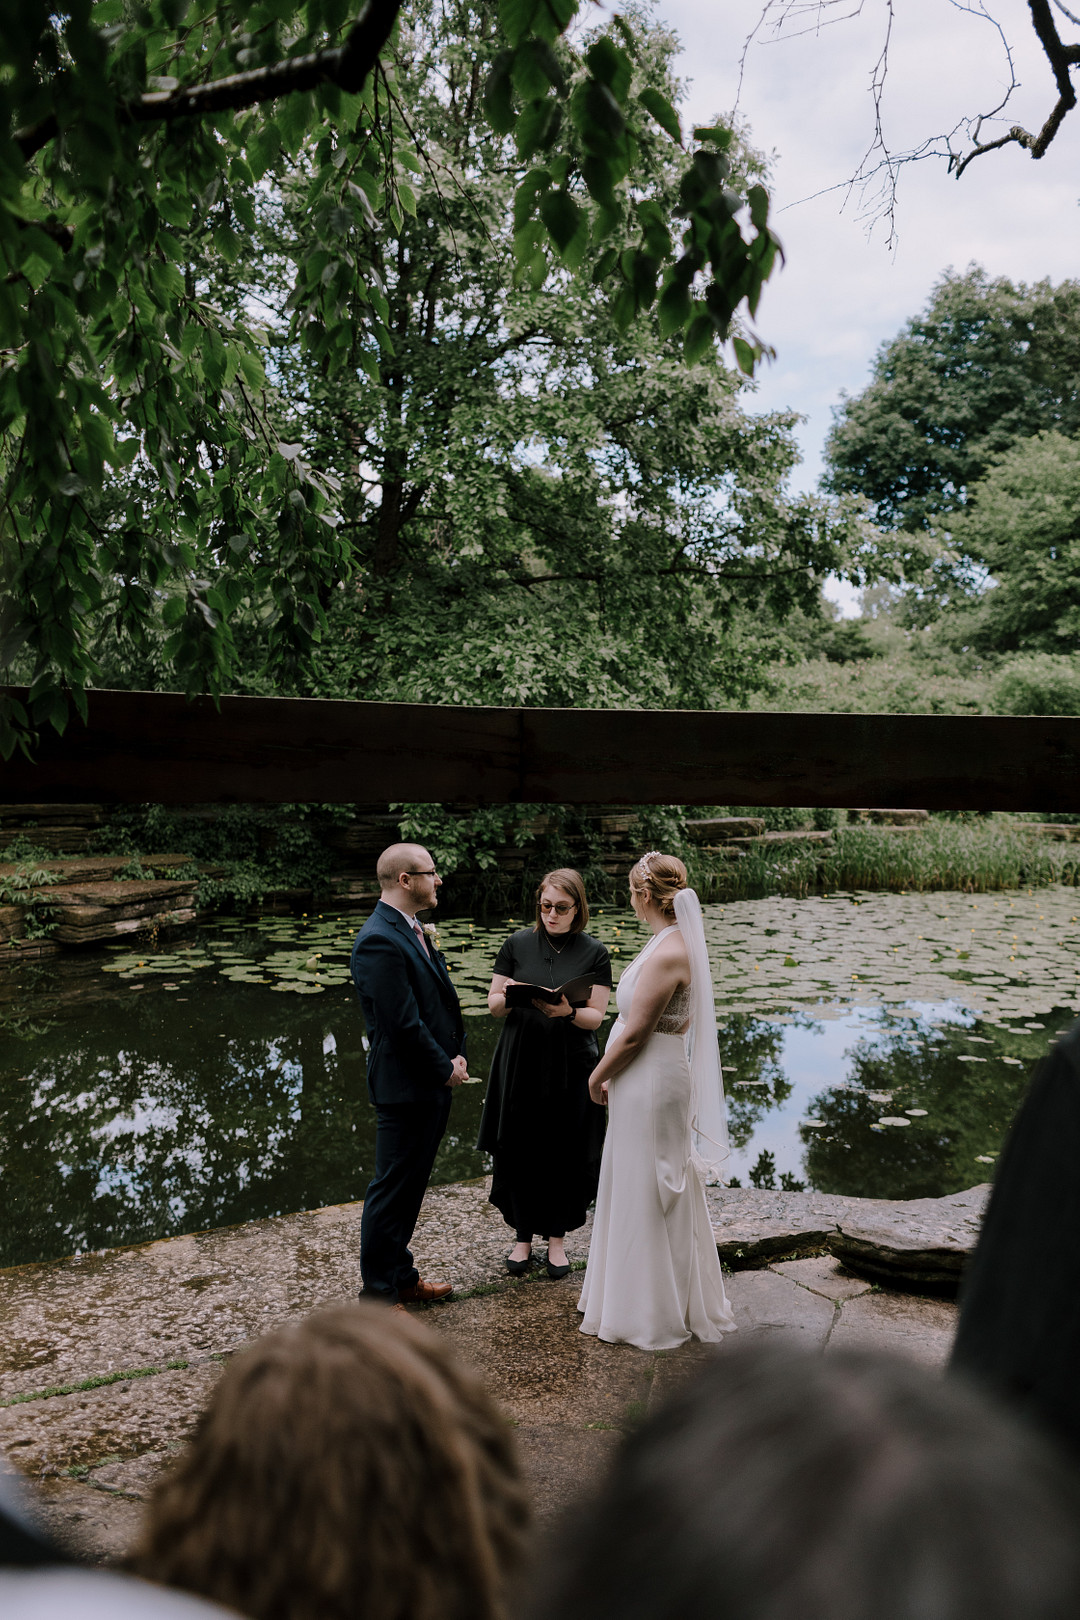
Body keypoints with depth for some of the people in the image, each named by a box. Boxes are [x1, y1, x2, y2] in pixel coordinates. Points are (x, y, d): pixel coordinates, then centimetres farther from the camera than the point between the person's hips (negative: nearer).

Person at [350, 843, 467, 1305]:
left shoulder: (414, 932, 11)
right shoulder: (379, 942, -22)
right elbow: (403, 1025, -24)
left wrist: (454, 1056, 4)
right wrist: (445, 1068, -12)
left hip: (431, 1084, 10)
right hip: (405, 1088, -10)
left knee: (409, 1185, 20)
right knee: (392, 1190, 3)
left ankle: (401, 1275, 35)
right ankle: (379, 1295, 17)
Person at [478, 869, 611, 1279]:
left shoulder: (594, 953, 1)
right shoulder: (518, 944, 4)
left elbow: (596, 1017, -4)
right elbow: (493, 1005, 4)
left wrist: (568, 1012, -24)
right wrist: (506, 998, -18)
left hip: (570, 1067, -1)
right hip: (520, 1062, 1)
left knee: (565, 1153, 5)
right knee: (520, 1150, 4)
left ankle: (557, 1237, 22)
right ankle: (523, 1236, 20)